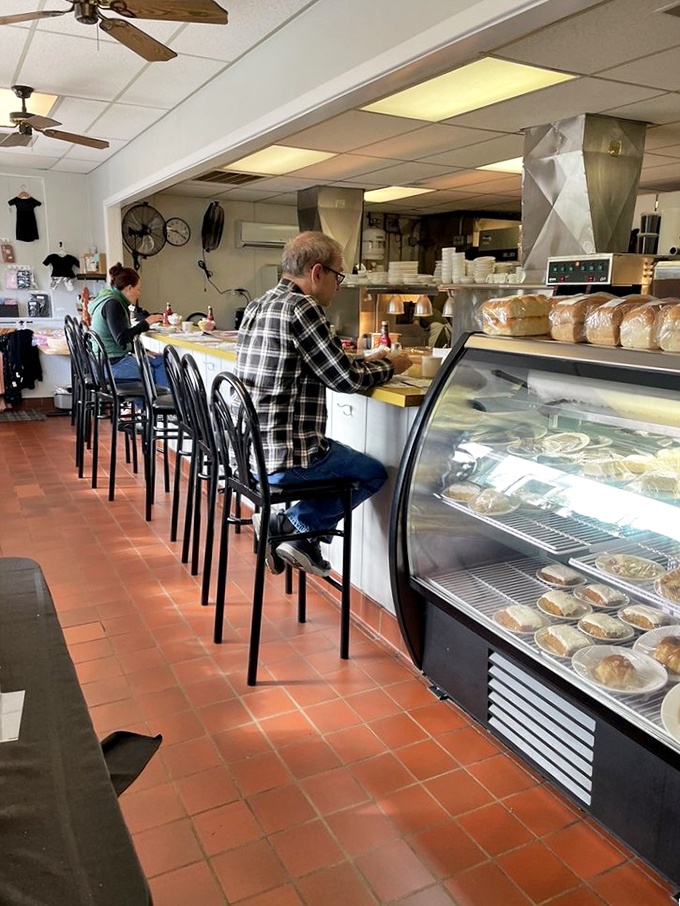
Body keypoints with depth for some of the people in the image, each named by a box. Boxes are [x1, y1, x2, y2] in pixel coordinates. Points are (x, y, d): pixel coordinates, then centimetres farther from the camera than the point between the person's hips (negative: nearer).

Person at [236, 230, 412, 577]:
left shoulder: (259, 305, 13)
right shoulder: (302, 308, -16)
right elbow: (347, 378, -13)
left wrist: (372, 362, 15)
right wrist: (389, 365, 5)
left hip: (248, 447, 9)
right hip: (283, 455, -9)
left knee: (345, 457, 28)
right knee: (374, 473, 11)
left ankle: (301, 539, 19)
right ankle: (290, 525, 5)